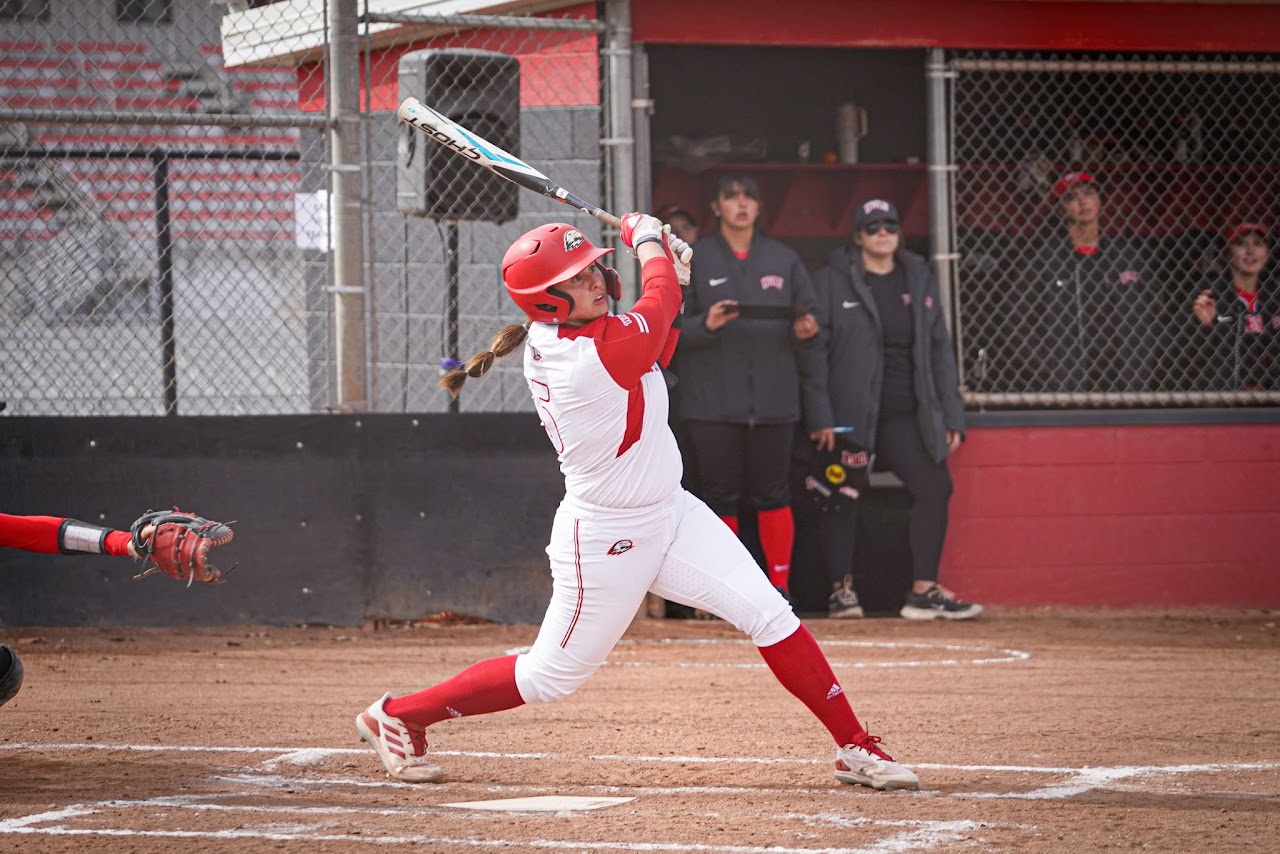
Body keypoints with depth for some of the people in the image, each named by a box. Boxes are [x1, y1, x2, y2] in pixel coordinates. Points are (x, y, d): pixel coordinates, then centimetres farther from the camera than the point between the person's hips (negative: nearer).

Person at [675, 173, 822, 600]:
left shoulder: (784, 259, 12)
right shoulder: (693, 260, 5)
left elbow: (805, 319, 16)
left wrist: (803, 332, -6)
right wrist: (705, 325, -18)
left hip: (773, 400, 2)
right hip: (713, 402, -2)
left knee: (773, 494, 2)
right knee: (720, 495, 1)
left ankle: (780, 583, 9)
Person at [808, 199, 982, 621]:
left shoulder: (920, 281, 14)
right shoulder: (832, 281, -1)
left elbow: (940, 350, 15)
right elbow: (814, 349, -6)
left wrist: (951, 417, 9)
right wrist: (819, 418, -13)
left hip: (905, 416, 4)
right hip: (849, 415, -4)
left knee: (935, 487, -4)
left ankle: (924, 591, 2)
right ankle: (841, 590, 8)